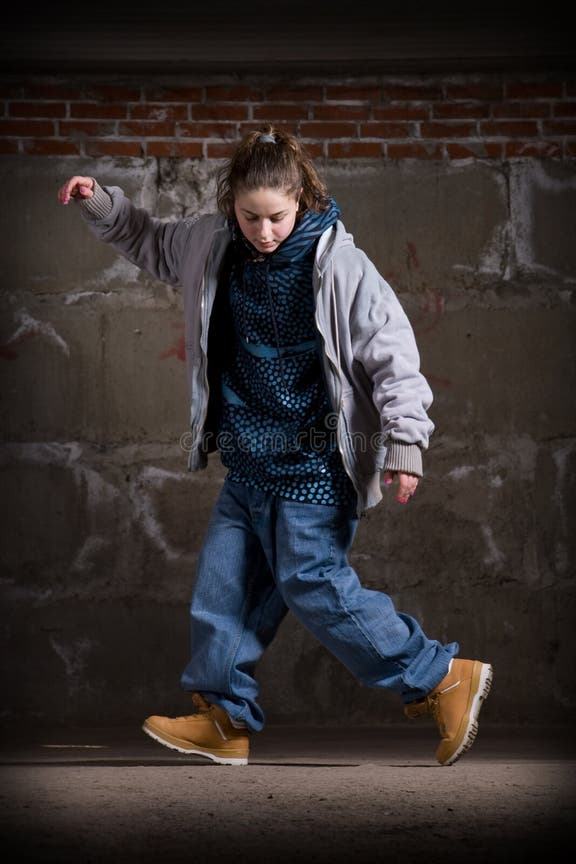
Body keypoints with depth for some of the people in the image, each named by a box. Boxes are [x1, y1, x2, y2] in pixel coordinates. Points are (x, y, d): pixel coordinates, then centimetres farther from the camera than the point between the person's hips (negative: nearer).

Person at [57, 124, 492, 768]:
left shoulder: (337, 264, -14)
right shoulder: (214, 248, 4)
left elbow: (392, 352, -14)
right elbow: (150, 241, 24)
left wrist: (406, 443, -18)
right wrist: (101, 205, 8)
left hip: (314, 462, -7)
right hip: (248, 460, 7)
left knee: (312, 582, -11)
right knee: (223, 578, 7)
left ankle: (442, 679, -1)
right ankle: (223, 718, 19)